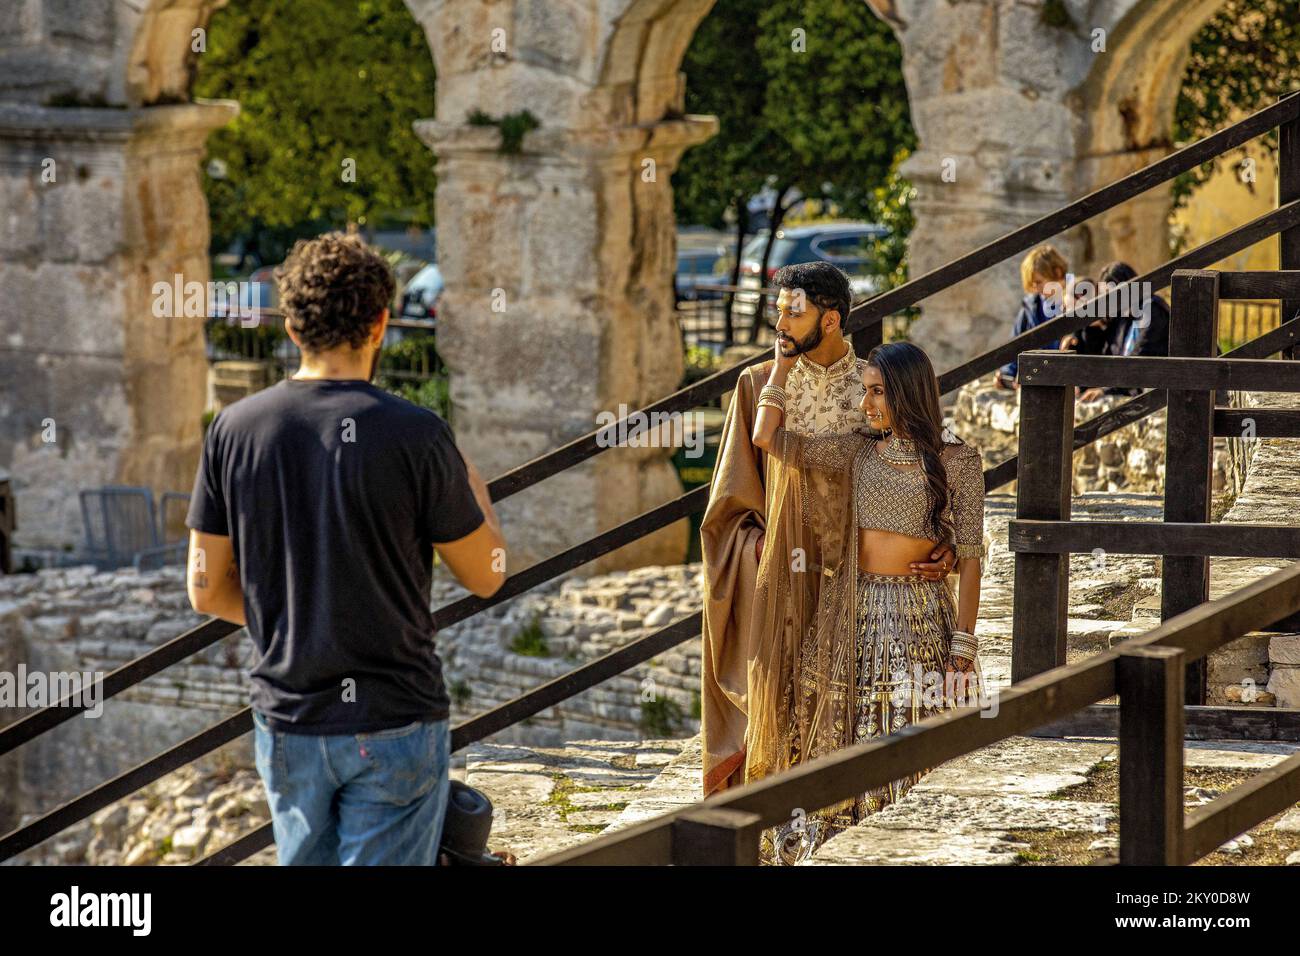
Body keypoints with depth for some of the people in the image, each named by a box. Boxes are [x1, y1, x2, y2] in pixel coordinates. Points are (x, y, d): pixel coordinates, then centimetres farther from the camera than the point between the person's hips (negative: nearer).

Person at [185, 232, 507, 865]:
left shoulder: (235, 429, -4)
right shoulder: (414, 435, -15)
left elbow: (208, 592, 2)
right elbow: (485, 575, -3)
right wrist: (474, 491, 16)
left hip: (285, 720, 4)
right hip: (392, 721, -4)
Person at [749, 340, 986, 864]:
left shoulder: (957, 460, -4)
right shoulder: (859, 453, 7)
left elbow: (970, 556, -6)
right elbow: (768, 437, 0)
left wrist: (963, 644, -11)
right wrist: (783, 362, 5)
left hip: (920, 621, -4)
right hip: (854, 616, 4)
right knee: (847, 751, 6)